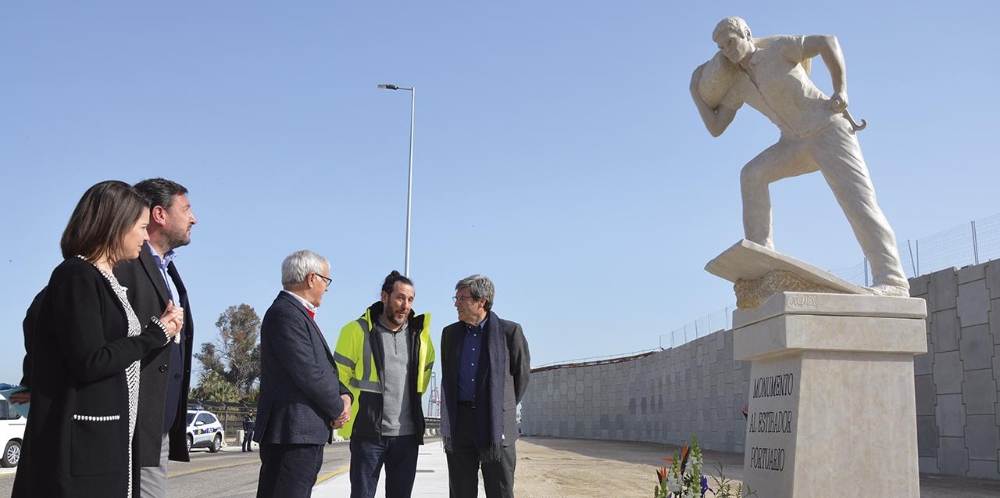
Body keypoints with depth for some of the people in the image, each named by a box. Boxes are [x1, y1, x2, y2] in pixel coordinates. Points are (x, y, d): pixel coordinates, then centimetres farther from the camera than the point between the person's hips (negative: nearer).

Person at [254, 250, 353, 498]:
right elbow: (308, 373, -21)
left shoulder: (299, 313, 19)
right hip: (293, 431, -10)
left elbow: (323, 367, 20)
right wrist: (338, 409, -7)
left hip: (306, 431, 10)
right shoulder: (285, 313, -14)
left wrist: (344, 395, 1)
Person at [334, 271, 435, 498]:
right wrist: (357, 406, 3)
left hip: (407, 433, 4)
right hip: (368, 431, -4)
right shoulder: (358, 330, -6)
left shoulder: (419, 333, 6)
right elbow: (339, 376, 0)